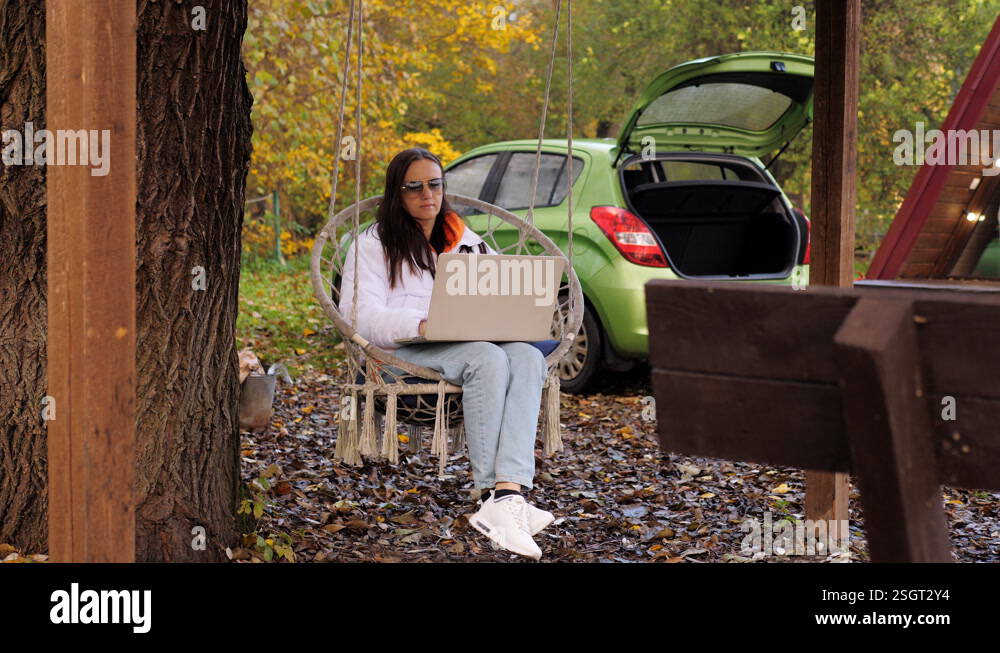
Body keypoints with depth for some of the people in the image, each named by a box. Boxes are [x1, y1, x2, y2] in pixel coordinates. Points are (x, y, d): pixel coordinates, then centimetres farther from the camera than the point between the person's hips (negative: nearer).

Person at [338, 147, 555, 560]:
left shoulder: (465, 241, 26)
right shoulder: (373, 244, 11)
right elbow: (362, 316, -3)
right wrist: (421, 324, -22)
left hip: (471, 343, 4)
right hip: (406, 352, -4)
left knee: (528, 357, -32)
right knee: (488, 360, -36)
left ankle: (508, 494, -50)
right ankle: (494, 495, -40)